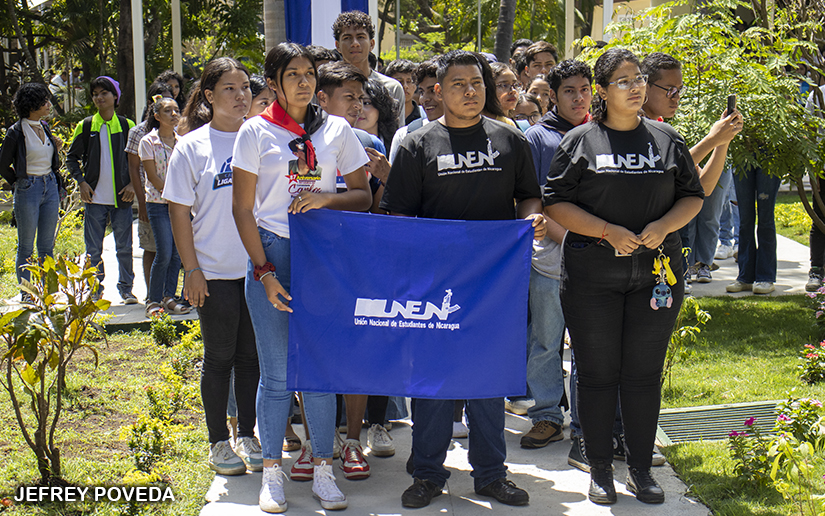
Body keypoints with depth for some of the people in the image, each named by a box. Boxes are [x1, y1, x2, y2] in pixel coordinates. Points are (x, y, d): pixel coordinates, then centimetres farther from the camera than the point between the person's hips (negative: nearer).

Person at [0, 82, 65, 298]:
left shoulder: (45, 127, 10)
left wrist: (56, 148, 2)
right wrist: (19, 182, 1)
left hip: (50, 187, 6)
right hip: (28, 190, -6)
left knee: (47, 245, 10)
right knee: (26, 247, 2)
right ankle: (26, 294, 10)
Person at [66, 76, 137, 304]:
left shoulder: (127, 126, 6)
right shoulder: (85, 126, 6)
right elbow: (72, 158, 11)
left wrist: (133, 184, -1)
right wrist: (81, 182, -2)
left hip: (121, 197, 0)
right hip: (95, 198, 0)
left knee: (124, 247, 2)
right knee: (94, 248, 3)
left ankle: (126, 289, 13)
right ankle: (95, 290, 13)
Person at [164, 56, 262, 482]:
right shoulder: (192, 146, -3)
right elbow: (180, 212, -3)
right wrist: (191, 270, -8)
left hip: (259, 267, 3)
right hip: (215, 273, -3)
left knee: (252, 356, 10)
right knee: (219, 358, 5)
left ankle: (248, 436, 23)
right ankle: (219, 443, 16)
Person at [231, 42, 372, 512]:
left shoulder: (337, 130, 8)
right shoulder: (256, 132, 2)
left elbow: (363, 196, 10)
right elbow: (243, 209, 1)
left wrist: (326, 197, -11)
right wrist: (264, 271, -7)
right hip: (272, 253, -2)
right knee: (277, 372, 2)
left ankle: (323, 470, 15)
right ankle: (273, 473, 13)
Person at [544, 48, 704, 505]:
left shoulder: (667, 139, 9)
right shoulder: (579, 141, 1)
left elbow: (693, 196, 12)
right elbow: (556, 203, -3)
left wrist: (662, 226, -8)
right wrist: (607, 232, -14)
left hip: (656, 272, 2)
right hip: (592, 274, -2)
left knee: (644, 374, 6)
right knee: (597, 373, 4)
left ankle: (641, 469, 19)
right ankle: (600, 470, 16)